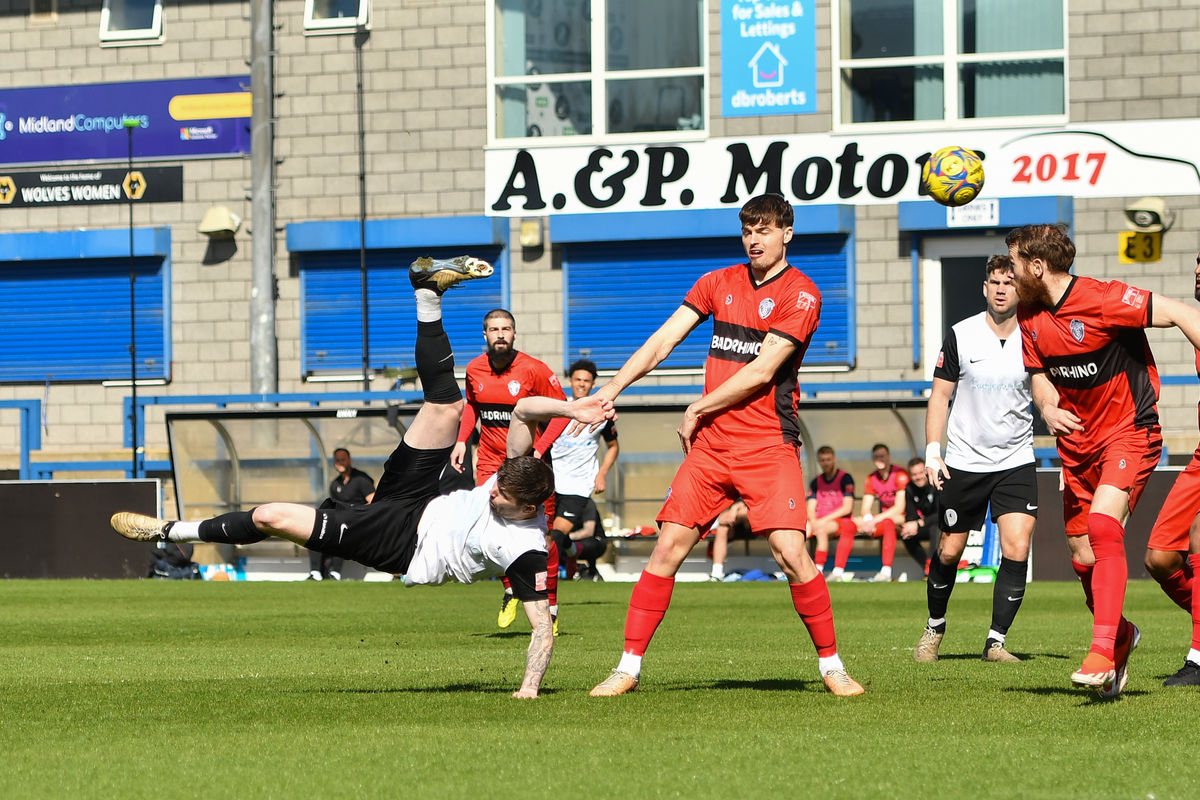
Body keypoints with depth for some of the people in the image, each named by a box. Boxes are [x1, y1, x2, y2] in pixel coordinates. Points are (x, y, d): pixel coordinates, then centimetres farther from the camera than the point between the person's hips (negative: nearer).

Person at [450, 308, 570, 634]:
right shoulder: (474, 369, 3)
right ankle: (510, 592, 13)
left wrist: (539, 450, -14)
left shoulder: (533, 369, -11)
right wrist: (462, 441, 8)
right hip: (490, 458, 3)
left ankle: (550, 607, 10)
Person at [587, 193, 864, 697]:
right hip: (709, 446, 4)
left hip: (768, 446, -4)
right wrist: (610, 390, -4)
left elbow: (761, 372, -10)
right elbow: (663, 341, 7)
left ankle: (831, 665, 0)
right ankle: (629, 667, 1)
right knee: (668, 546, -3)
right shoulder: (718, 283, 12)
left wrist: (698, 410, -4)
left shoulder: (800, 294, -5)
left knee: (791, 552, -14)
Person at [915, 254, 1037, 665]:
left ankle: (996, 641, -4)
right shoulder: (960, 335, -5)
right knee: (949, 551, 6)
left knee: (1017, 550, -14)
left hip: (1016, 463, 0)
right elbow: (940, 395, 2)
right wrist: (932, 451, -8)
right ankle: (934, 627, 31)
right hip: (964, 463, 0)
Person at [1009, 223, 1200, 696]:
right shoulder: (1029, 317, 3)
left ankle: (1102, 652, -30)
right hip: (1078, 441, 7)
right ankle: (1120, 636, 33)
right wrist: (1047, 408, -12)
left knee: (1103, 525, -27)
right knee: (1083, 558, 6)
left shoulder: (1102, 300, -19)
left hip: (1130, 431, -7)